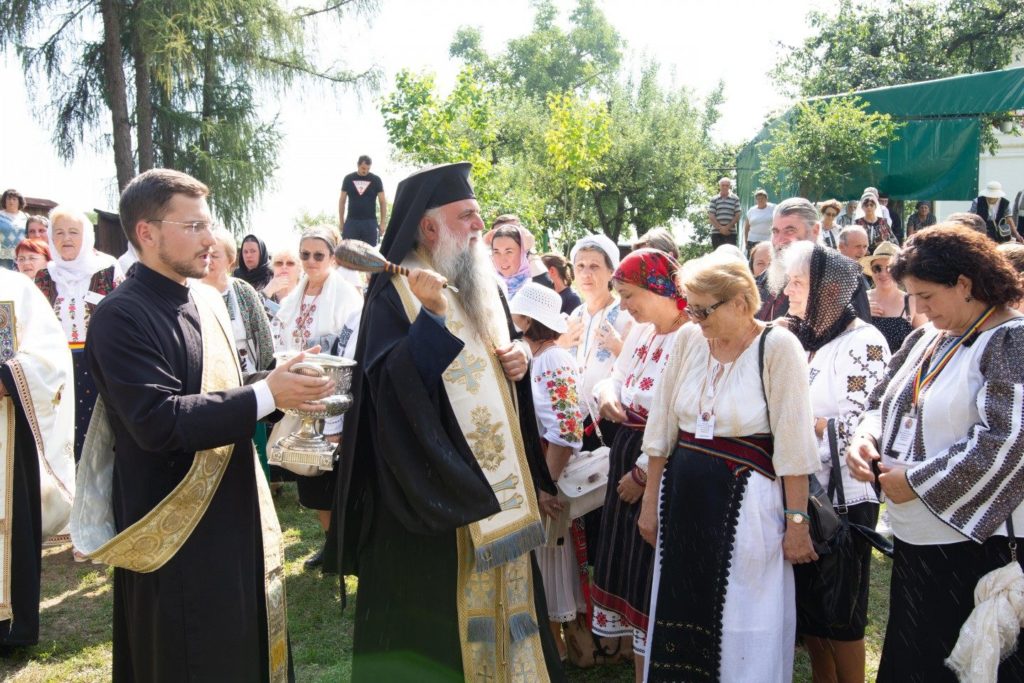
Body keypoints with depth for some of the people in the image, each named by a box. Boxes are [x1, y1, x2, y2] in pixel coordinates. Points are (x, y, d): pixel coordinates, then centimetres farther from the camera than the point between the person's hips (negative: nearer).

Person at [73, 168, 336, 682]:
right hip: (175, 528, -8)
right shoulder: (121, 316, -18)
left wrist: (279, 388, -1)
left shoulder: (206, 300, 7)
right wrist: (266, 396, -27)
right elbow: (158, 420, -27)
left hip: (233, 511, 8)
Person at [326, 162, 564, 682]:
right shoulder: (393, 294, -11)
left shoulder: (485, 287, 11)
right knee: (435, 599, 2)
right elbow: (390, 382, -23)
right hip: (435, 488, -7)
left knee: (501, 585, 15)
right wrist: (429, 315, -32)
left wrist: (519, 358, -1)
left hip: (499, 478, 7)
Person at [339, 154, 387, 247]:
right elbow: (342, 201, 9)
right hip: (351, 221, 1)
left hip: (370, 222, 0)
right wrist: (341, 222, 5)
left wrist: (383, 223, -4)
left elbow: (382, 202, 3)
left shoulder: (376, 180, 2)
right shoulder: (348, 179, 4)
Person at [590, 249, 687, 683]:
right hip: (626, 458, 9)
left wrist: (644, 472, -16)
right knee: (629, 568, 15)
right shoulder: (639, 331, 10)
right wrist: (607, 394, -5)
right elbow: (616, 378, 20)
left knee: (655, 576, 3)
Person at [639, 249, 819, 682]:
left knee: (744, 626, 5)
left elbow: (793, 446, -10)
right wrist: (651, 500, 11)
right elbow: (662, 428, 8)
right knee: (679, 616, 13)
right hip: (683, 495, 5)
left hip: (746, 500, -4)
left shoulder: (777, 346, -11)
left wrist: (797, 522, -9)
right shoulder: (688, 339, 3)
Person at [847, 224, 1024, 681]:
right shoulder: (926, 338, 10)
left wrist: (915, 480, -18)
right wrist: (865, 439, -4)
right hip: (914, 539, 8)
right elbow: (882, 402, 19)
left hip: (977, 540, -7)